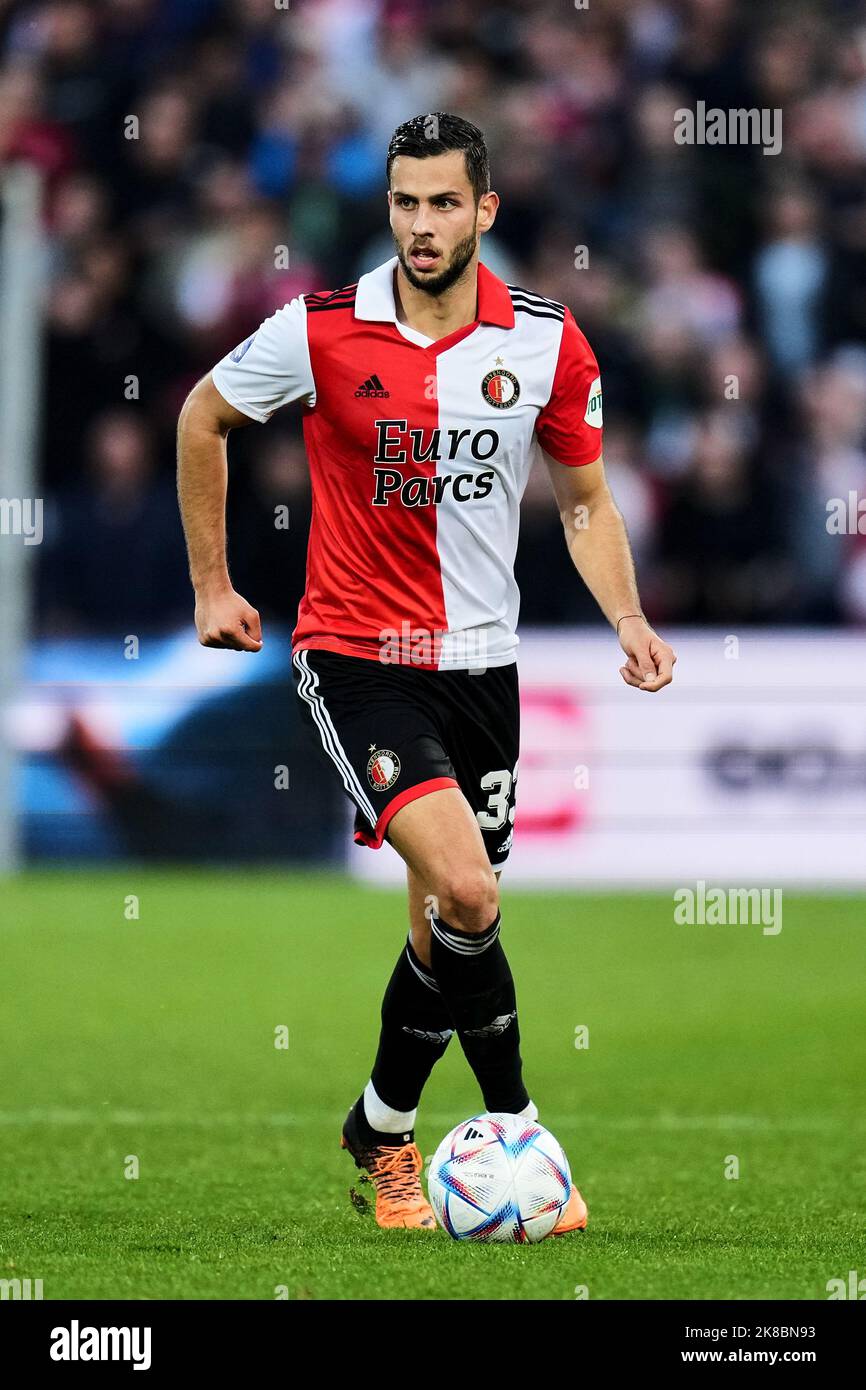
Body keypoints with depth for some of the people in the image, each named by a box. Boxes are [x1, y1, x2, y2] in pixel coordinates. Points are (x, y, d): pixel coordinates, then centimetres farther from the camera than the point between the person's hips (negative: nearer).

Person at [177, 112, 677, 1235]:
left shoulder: (548, 343, -3)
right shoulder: (319, 333, -10)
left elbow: (583, 498, 11)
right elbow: (203, 416, 7)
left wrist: (628, 618, -5)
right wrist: (211, 584, 8)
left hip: (480, 663, 4)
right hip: (355, 657, -4)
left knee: (444, 922, 11)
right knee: (466, 892, -22)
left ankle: (384, 1127, 33)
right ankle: (518, 1127, -9)